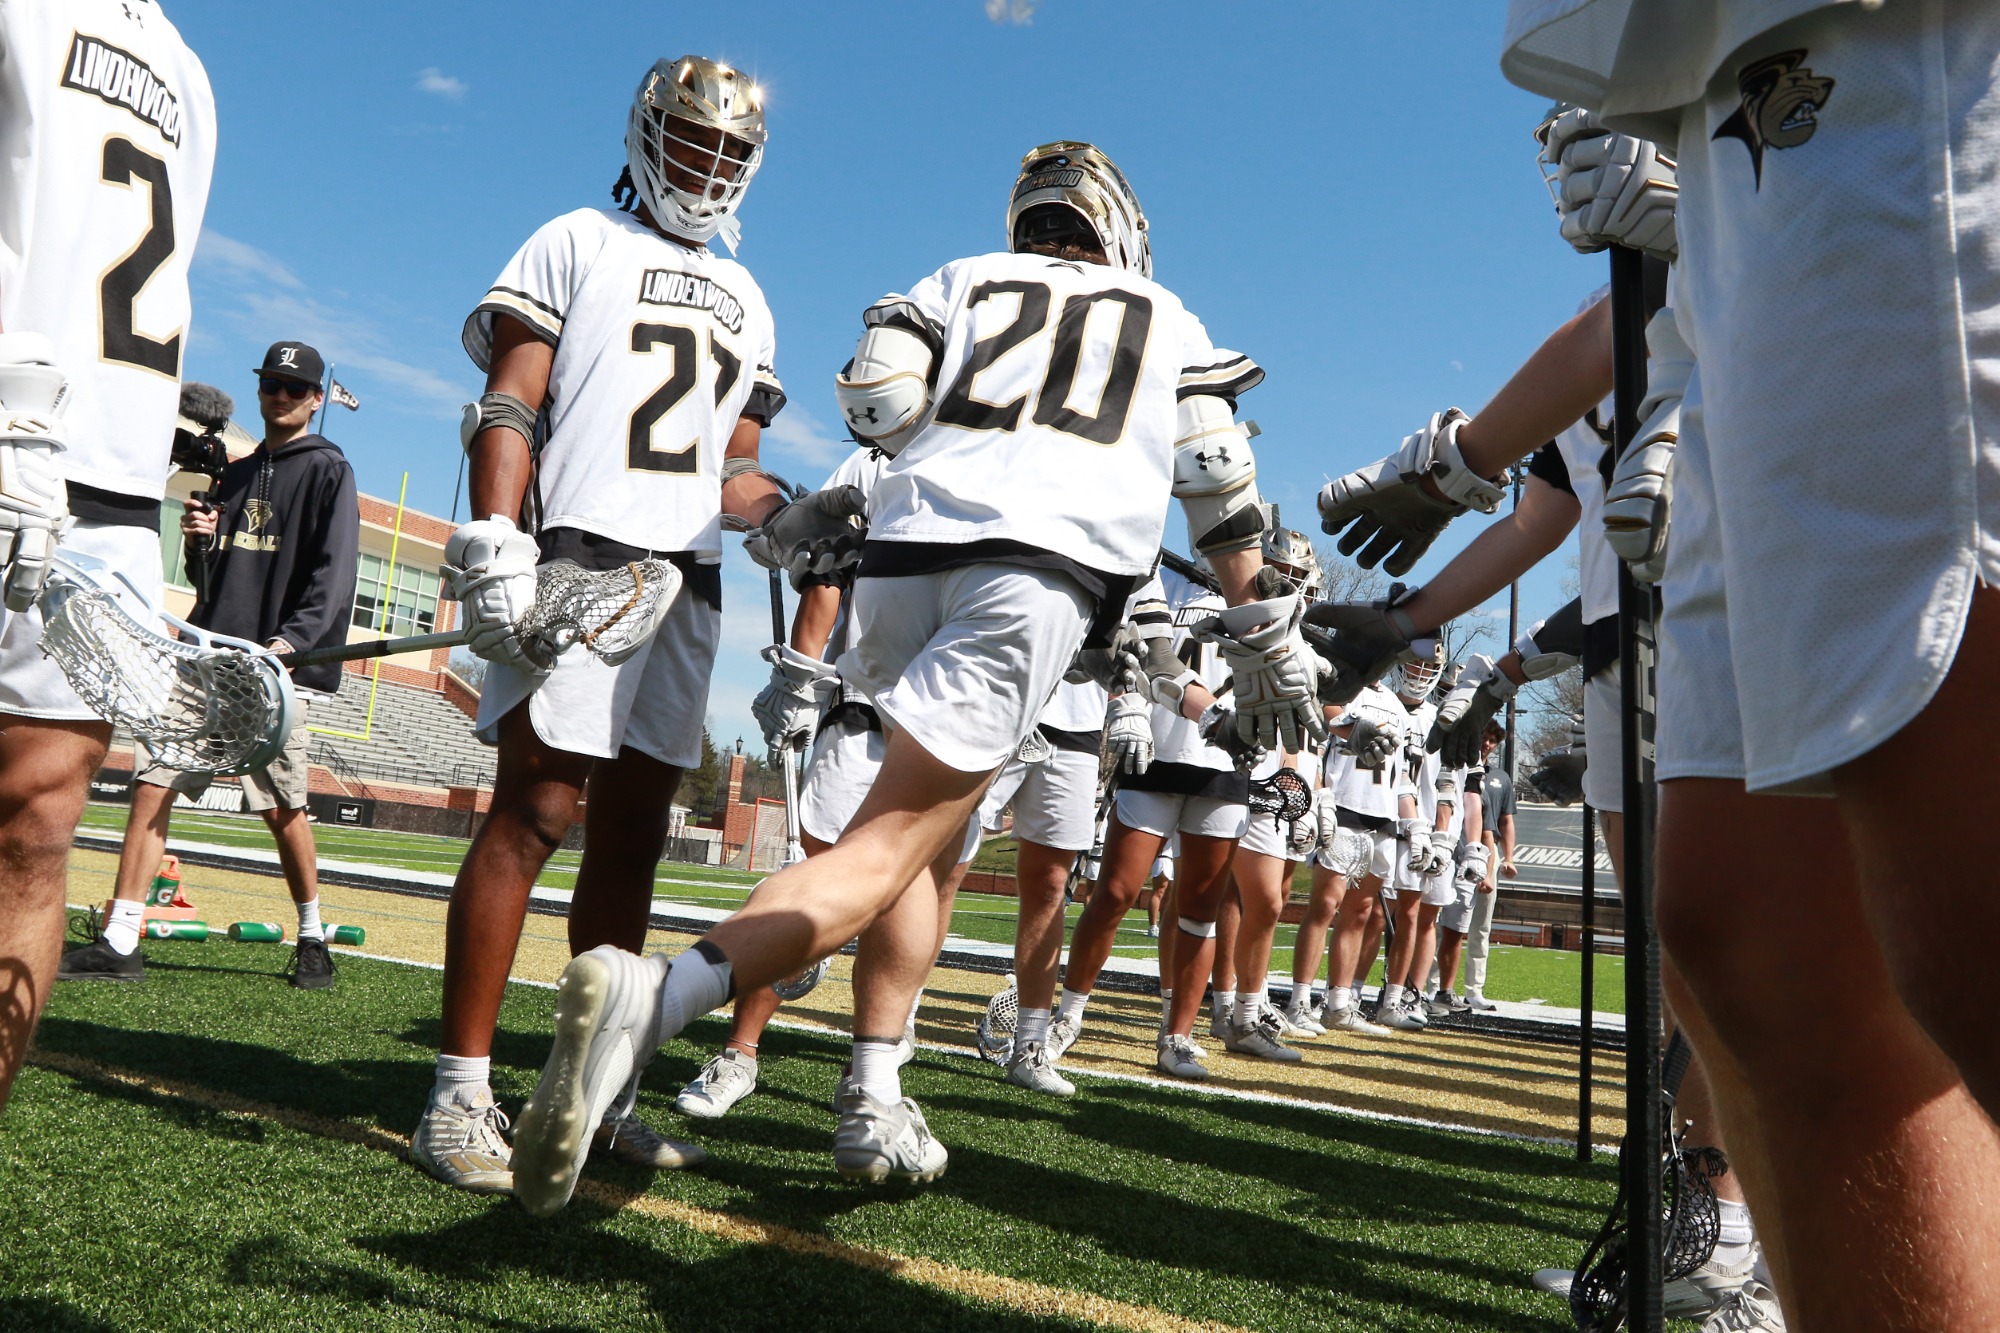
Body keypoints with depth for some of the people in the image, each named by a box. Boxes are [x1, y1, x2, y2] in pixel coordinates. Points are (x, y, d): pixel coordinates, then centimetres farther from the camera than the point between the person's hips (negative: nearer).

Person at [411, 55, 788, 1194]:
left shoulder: (746, 300, 26)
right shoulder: (580, 243, 10)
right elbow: (510, 404, -2)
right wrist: (493, 544, -16)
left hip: (691, 579, 6)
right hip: (582, 553, -5)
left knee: (633, 835, 5)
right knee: (536, 813, -11)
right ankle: (462, 1093, -3)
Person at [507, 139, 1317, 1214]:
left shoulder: (963, 279, 27)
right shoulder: (1166, 316, 28)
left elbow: (874, 396, 9)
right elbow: (1218, 487, 20)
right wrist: (1264, 638, 24)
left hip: (907, 554, 3)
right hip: (1043, 565, -3)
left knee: (930, 838, 18)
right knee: (889, 849, -11)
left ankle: (874, 1102, 14)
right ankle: (656, 994, -31)